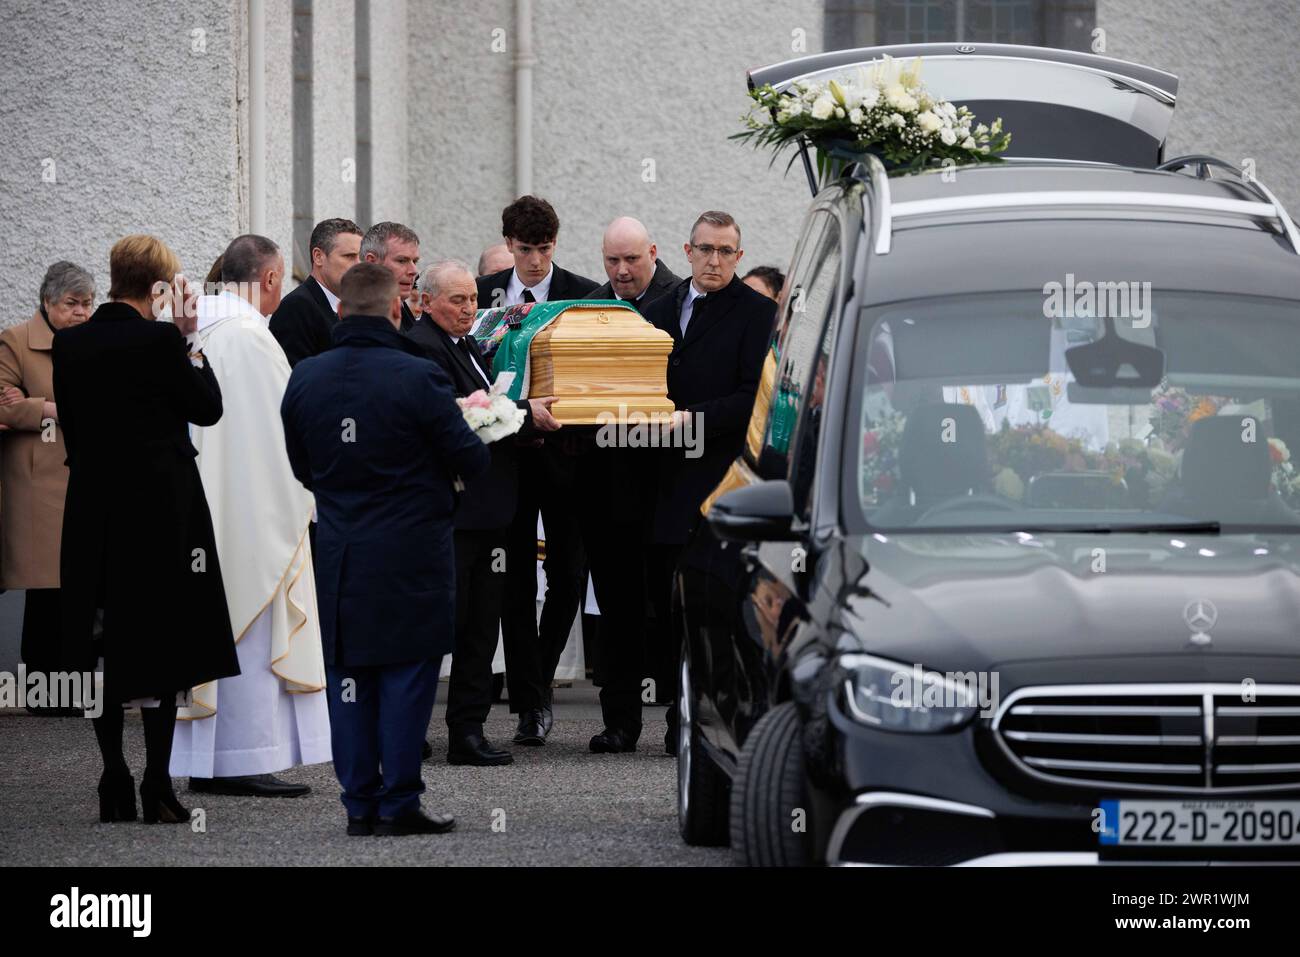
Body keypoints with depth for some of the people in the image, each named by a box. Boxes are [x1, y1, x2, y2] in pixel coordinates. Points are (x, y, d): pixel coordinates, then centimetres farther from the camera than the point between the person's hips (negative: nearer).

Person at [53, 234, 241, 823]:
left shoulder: (69, 343, 2)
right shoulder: (159, 341, -14)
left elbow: (71, 427, 9)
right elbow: (209, 408, -4)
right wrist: (187, 338, 0)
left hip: (93, 506, 4)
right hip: (161, 507, -4)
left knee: (104, 647, 8)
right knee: (162, 643, 2)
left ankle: (114, 785, 7)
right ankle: (156, 787, -1)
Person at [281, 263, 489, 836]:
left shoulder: (304, 379, 0)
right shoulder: (418, 379, -14)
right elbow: (472, 463, -7)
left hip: (339, 553, 4)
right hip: (412, 550, -4)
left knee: (349, 676, 9)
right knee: (407, 675, 1)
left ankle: (359, 804, 11)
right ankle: (398, 805, 1)